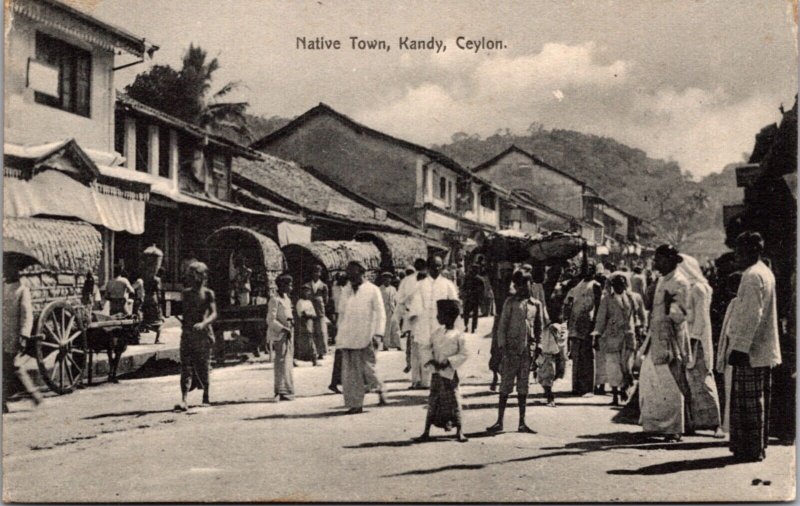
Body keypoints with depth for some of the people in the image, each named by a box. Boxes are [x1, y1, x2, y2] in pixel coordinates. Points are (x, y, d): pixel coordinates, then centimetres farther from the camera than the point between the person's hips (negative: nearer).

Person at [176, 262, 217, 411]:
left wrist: (203, 323, -26)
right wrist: (183, 324, 5)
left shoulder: (208, 294, 0)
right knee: (186, 367, -8)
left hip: (203, 332, -2)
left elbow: (213, 314, -10)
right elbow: (184, 313, 16)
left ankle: (206, 395, 24)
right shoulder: (185, 293, 9)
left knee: (204, 365, 5)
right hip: (187, 333, 2)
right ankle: (183, 400, -15)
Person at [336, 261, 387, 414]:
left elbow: (380, 313, -2)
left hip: (365, 337, -4)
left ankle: (379, 390, 24)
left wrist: (378, 333, -12)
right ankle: (355, 404, 5)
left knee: (367, 369, -4)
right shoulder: (345, 291, 13)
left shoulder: (372, 290, -1)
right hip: (347, 337, 4)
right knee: (349, 372, 1)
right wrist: (340, 335, 15)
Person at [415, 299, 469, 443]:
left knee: (454, 401, 0)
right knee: (433, 402, 7)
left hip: (449, 373, -4)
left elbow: (463, 355, -9)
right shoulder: (437, 333, 7)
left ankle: (459, 431, 11)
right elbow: (430, 348, 13)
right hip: (436, 373, 5)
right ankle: (426, 432, 12)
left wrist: (447, 362, -17)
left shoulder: (458, 335, -8)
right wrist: (431, 360, -6)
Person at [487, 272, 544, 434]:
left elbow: (539, 328, 16)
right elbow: (502, 325, -1)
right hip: (512, 349, -3)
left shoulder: (536, 304, 10)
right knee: (506, 385, -2)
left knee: (523, 386, 8)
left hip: (528, 349, 3)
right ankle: (499, 422, 3)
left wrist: (538, 346, 10)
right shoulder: (510, 302, 0)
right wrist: (502, 345, -8)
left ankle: (522, 423, 14)